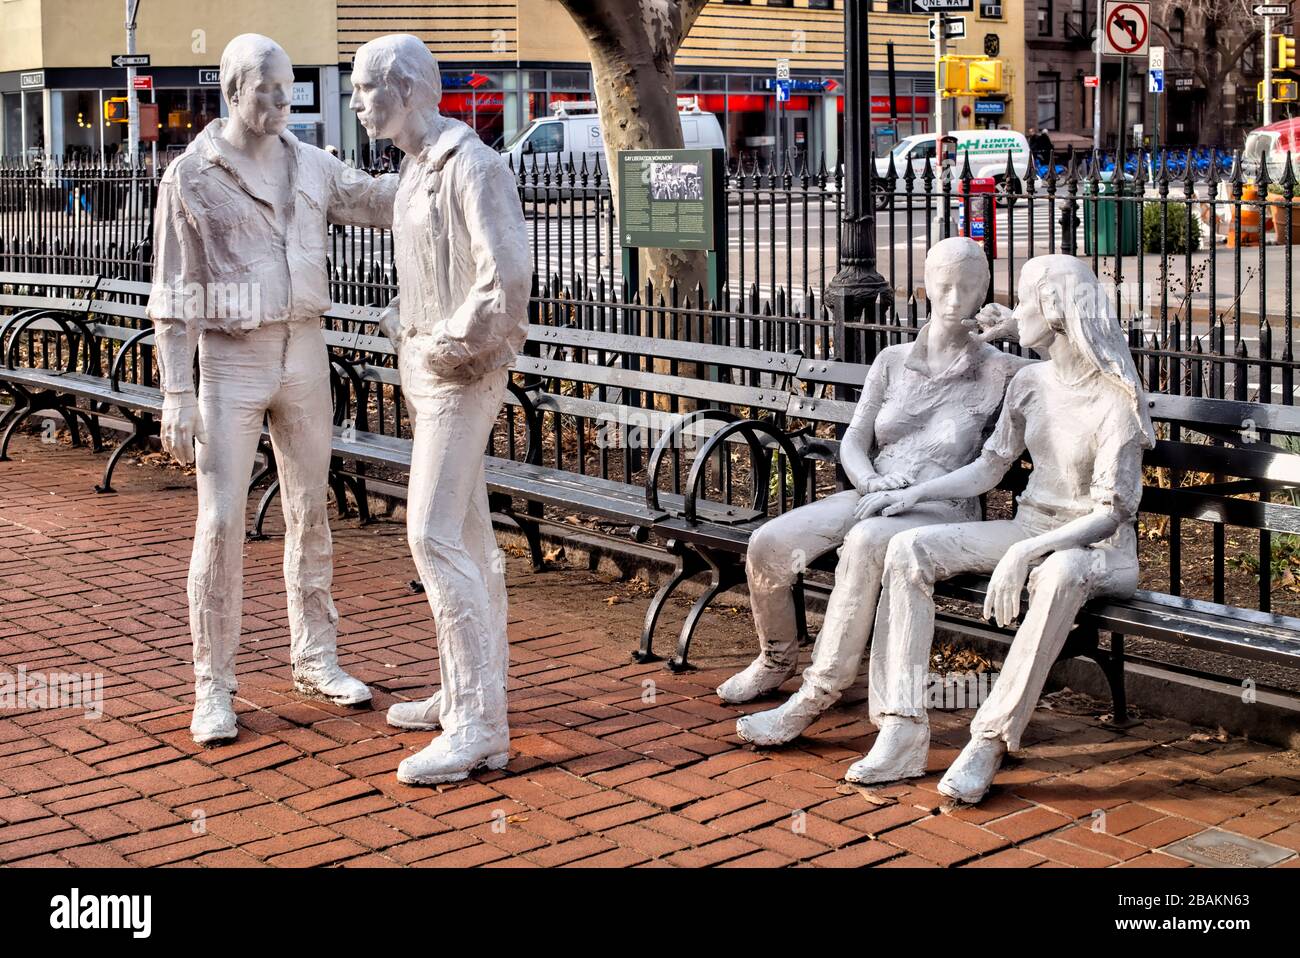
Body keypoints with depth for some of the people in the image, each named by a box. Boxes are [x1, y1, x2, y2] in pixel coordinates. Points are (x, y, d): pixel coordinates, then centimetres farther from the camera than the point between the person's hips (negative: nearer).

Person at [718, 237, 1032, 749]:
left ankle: (816, 695, -33)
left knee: (865, 543, -39)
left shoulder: (996, 370, 4)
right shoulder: (893, 361, 13)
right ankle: (777, 657, 9)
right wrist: (870, 482, -13)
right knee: (769, 543, -21)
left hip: (941, 512, -4)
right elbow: (853, 441, 9)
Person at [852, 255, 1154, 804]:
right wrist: (916, 492, 0)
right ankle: (902, 732, -21)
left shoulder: (1116, 400, -15)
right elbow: (989, 468, 14)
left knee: (1061, 574, -43)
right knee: (909, 549, -15)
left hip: (1096, 548, -6)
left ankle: (990, 740, -33)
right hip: (1029, 528, 7)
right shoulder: (1031, 383, 5)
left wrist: (1024, 554, -31)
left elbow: (1111, 511, -20)